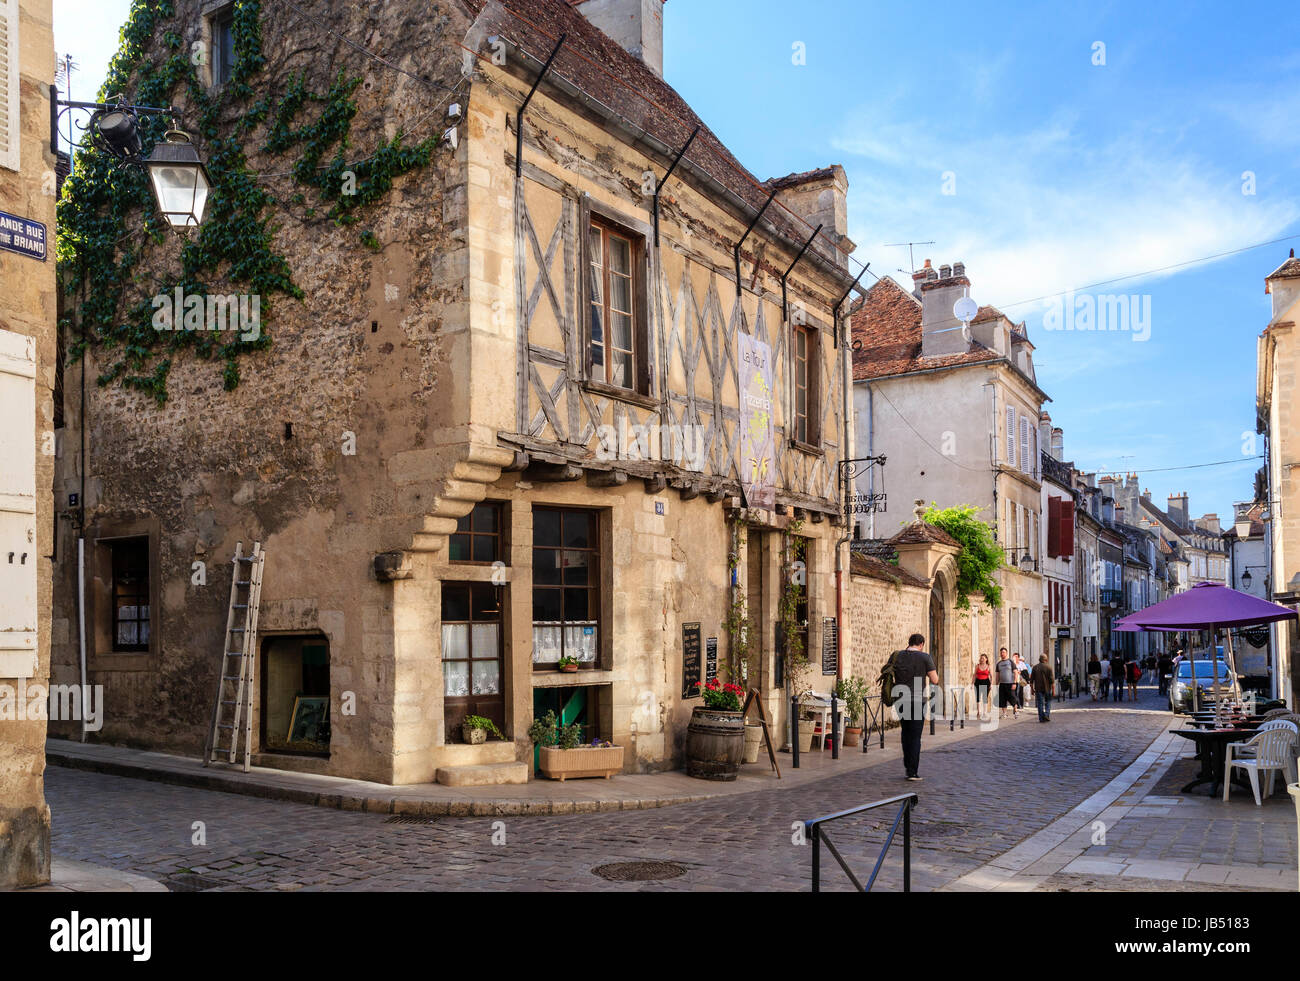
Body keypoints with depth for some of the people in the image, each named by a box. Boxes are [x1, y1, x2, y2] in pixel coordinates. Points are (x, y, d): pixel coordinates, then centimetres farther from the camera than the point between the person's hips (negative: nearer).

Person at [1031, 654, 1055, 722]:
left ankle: (1041, 718, 1)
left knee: (1040, 703, 4)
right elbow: (1052, 679, -7)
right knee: (1048, 702, 13)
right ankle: (1047, 715, -4)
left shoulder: (1035, 667, 4)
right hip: (1047, 688, -2)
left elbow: (1032, 679, 5)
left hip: (1038, 688, 2)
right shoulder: (1048, 667, -4)